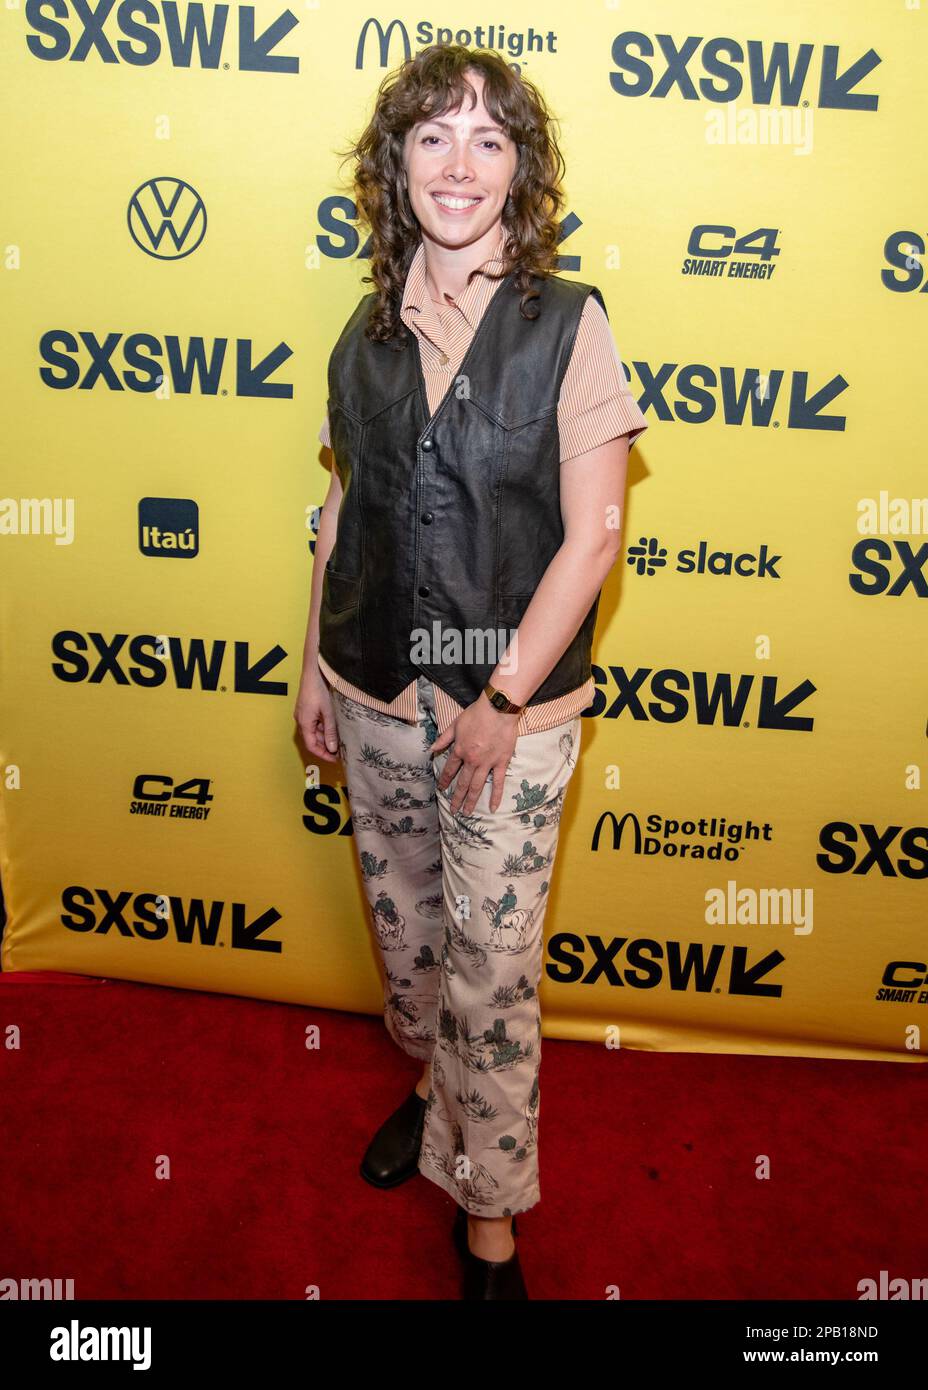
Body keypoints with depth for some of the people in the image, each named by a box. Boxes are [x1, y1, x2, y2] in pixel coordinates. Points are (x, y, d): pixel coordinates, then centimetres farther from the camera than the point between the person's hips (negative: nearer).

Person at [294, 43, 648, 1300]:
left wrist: (504, 699, -14)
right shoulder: (372, 330, 5)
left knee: (492, 970, 4)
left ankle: (489, 1205, 27)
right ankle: (438, 1088, 48)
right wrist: (313, 667, 11)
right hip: (374, 691, 5)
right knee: (404, 927, 20)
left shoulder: (568, 324, -9)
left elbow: (593, 534, -12)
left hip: (509, 709, -4)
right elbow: (343, 507, 11)